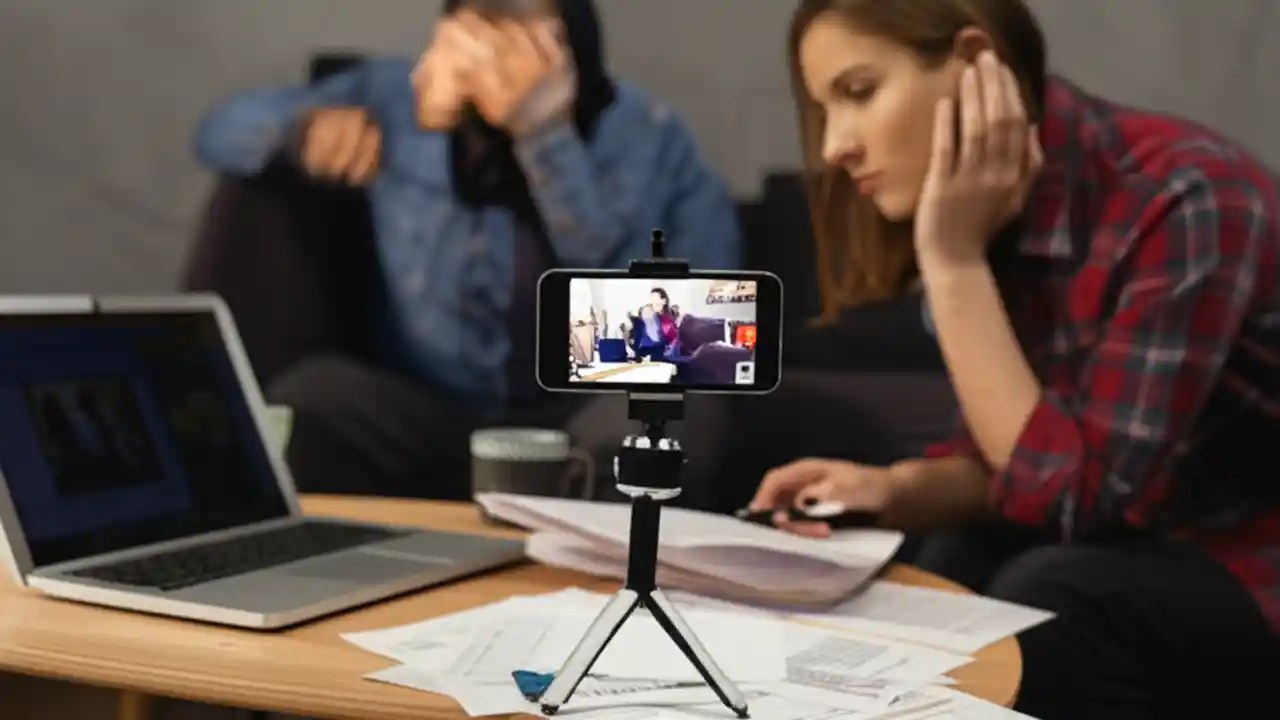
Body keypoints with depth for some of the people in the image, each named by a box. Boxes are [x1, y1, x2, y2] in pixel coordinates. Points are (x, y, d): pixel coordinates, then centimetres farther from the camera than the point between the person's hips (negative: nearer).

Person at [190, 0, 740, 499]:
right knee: (306, 399, -29)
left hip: (575, 420, -2)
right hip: (428, 410, 2)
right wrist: (305, 126, -15)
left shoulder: (642, 136, -8)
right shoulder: (396, 95, 1)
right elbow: (222, 129, 7)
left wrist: (544, 132, -27)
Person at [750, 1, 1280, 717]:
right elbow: (1009, 453, 5)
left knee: (1051, 600, -27)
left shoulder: (1181, 200, -27)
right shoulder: (1004, 214, -4)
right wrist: (893, 488, -16)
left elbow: (1080, 496, -27)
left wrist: (954, 262, -27)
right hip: (1147, 541, 7)